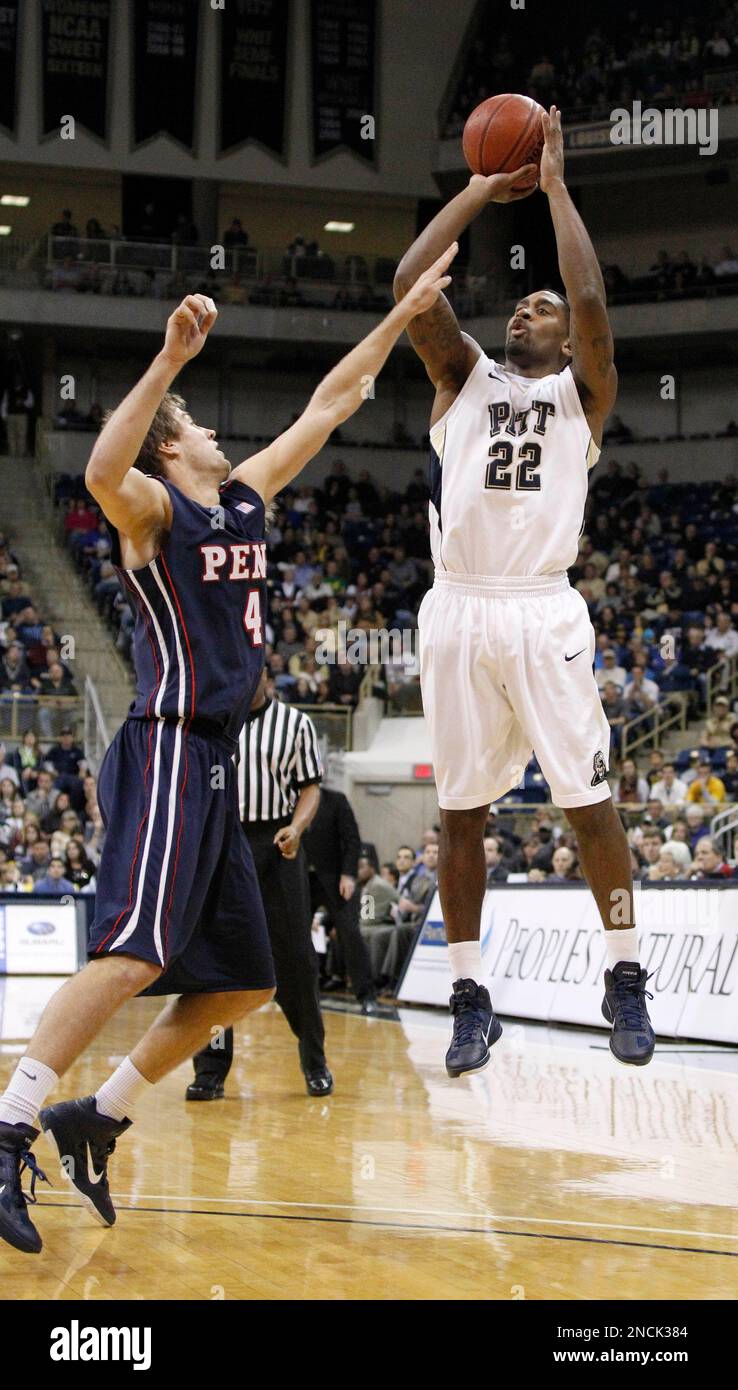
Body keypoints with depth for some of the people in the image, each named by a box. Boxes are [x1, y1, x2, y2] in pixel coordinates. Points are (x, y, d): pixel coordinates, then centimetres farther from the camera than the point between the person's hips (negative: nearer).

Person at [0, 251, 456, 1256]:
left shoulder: (245, 502, 18)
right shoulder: (153, 510, -4)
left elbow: (329, 402, 24)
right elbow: (101, 472, -29)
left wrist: (406, 313, 24)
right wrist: (171, 360, -36)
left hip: (213, 770, 9)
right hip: (168, 754, -9)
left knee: (242, 982, 9)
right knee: (137, 954, -25)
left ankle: (97, 1117, 14)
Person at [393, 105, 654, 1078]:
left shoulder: (582, 393, 10)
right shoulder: (465, 376, 16)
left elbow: (591, 299, -7)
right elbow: (410, 285, 3)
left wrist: (555, 185, 0)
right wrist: (480, 191, 7)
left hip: (543, 611, -2)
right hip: (457, 609, 2)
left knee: (589, 800, -2)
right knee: (462, 809, 4)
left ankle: (625, 980, 9)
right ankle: (471, 999, 10)